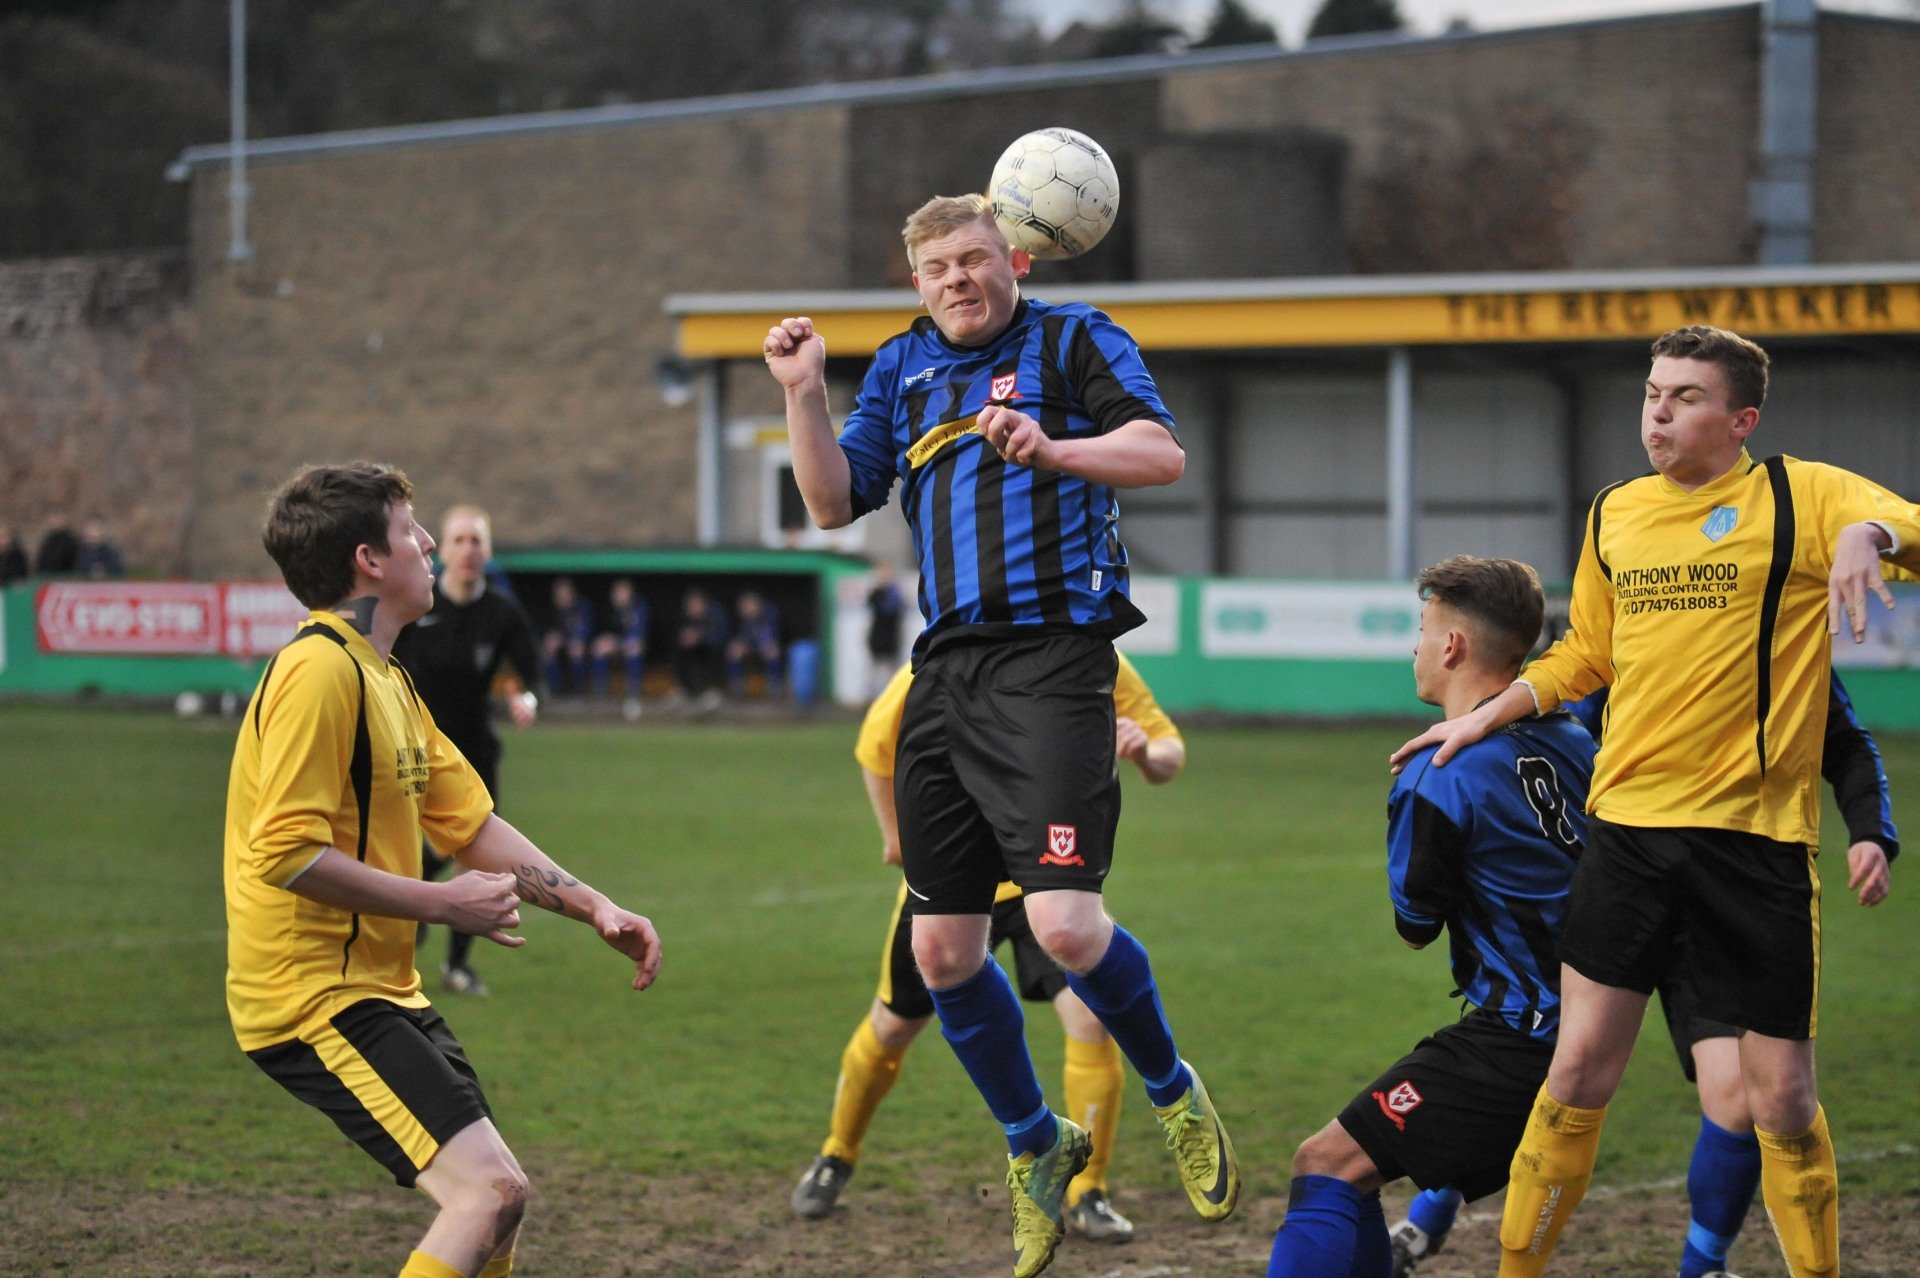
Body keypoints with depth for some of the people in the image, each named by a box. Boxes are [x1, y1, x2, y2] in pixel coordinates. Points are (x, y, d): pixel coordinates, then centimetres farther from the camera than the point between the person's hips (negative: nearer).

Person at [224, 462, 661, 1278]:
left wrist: (594, 908, 9)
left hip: (380, 990, 10)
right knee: (490, 1189, -19)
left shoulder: (386, 681, 16)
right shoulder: (320, 671, -16)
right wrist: (442, 904, -17)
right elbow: (286, 854, -23)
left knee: (491, 1196, 14)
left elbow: (474, 825, 18)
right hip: (316, 996, -10)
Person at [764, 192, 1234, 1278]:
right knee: (943, 951, 6)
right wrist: (805, 393, 0)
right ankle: (1036, 1145, 27)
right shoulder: (903, 370, 19)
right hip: (947, 666, 6)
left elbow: (1162, 455, -9)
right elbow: (835, 503, 13)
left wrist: (1052, 450, -25)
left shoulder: (1073, 340, 3)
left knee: (1064, 923, -19)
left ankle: (1176, 1095, 9)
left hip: (1053, 657, -6)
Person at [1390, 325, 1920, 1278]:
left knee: (1782, 1100, 1)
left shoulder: (1800, 498, -3)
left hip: (1757, 835, -3)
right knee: (1579, 1073, 3)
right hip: (1629, 824, 3)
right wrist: (1486, 718, 21)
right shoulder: (1615, 516, 12)